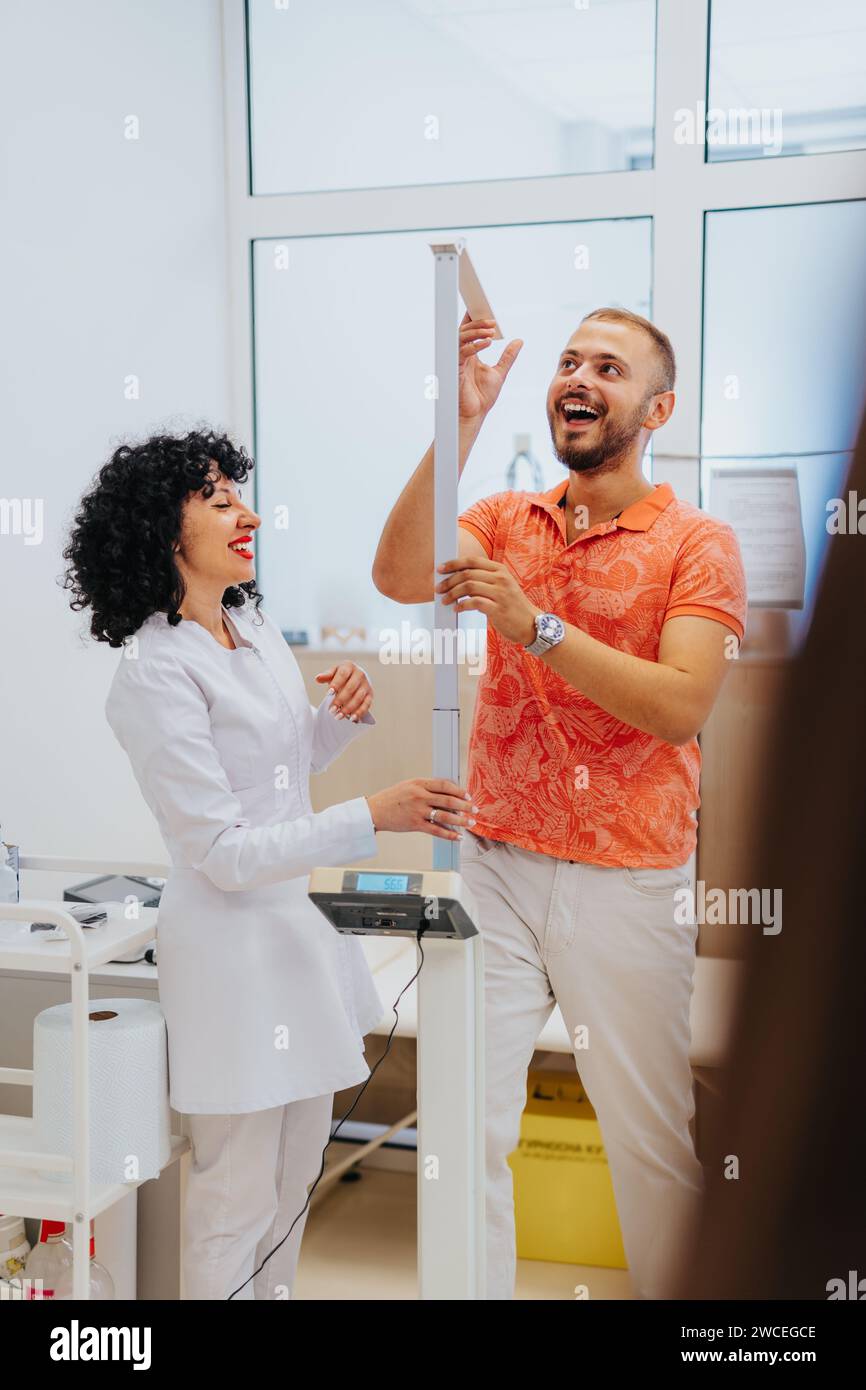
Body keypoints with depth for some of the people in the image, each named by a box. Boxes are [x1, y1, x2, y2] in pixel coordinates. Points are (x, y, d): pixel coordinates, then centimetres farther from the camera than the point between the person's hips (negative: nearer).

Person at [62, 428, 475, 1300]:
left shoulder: (254, 624, 5)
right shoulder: (156, 674, -20)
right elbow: (221, 850, -23)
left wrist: (346, 714, -2)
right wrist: (375, 817, -29)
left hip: (297, 921, 8)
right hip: (232, 941, -8)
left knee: (298, 1164, 22)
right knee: (240, 1193, 6)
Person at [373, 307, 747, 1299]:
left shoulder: (697, 544, -1)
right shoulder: (507, 519, 9)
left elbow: (681, 704, -14)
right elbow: (399, 577, -10)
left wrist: (537, 626, -23)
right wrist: (461, 425, -17)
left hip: (624, 881, -2)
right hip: (494, 866, 3)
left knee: (650, 1136, 10)